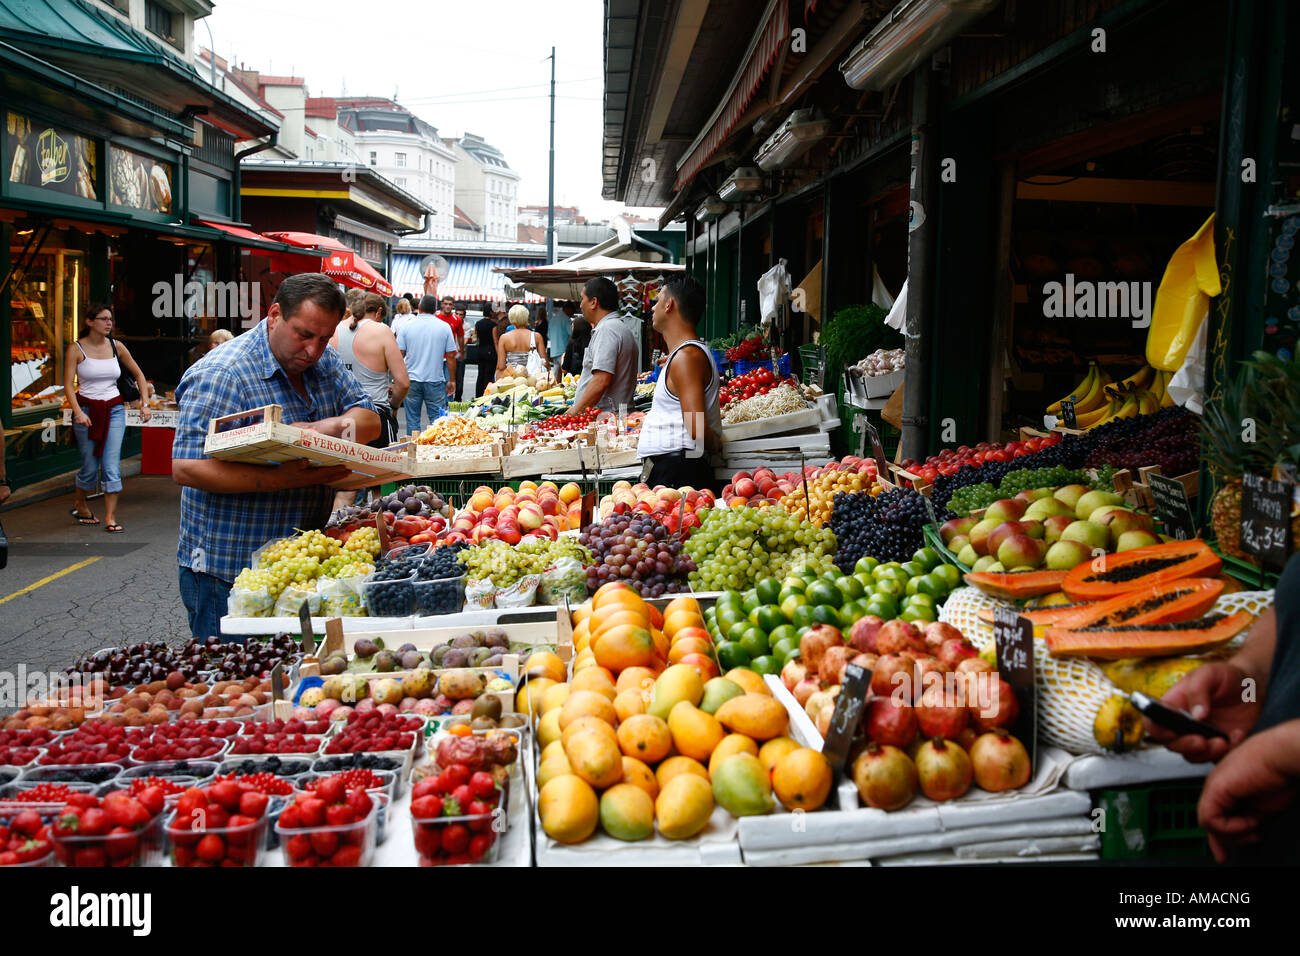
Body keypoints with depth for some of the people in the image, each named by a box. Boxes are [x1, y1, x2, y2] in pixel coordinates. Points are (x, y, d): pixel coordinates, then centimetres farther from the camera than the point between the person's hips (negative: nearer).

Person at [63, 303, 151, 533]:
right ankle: (80, 505, 32)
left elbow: (138, 374, 15)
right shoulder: (76, 349, -4)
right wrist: (78, 412, -20)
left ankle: (110, 518, -3)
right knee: (90, 467, 4)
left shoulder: (116, 347, 5)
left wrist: (144, 403, 6)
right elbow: (68, 385, -8)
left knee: (112, 466, -6)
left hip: (115, 410, 2)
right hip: (87, 409, -2)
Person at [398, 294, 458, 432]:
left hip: (412, 380, 1)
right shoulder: (444, 327, -1)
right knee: (437, 418, 3)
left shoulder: (407, 326, -1)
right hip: (435, 379, -1)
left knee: (412, 419, 7)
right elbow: (451, 356, -1)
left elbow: (400, 354, 0)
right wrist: (452, 381, 7)